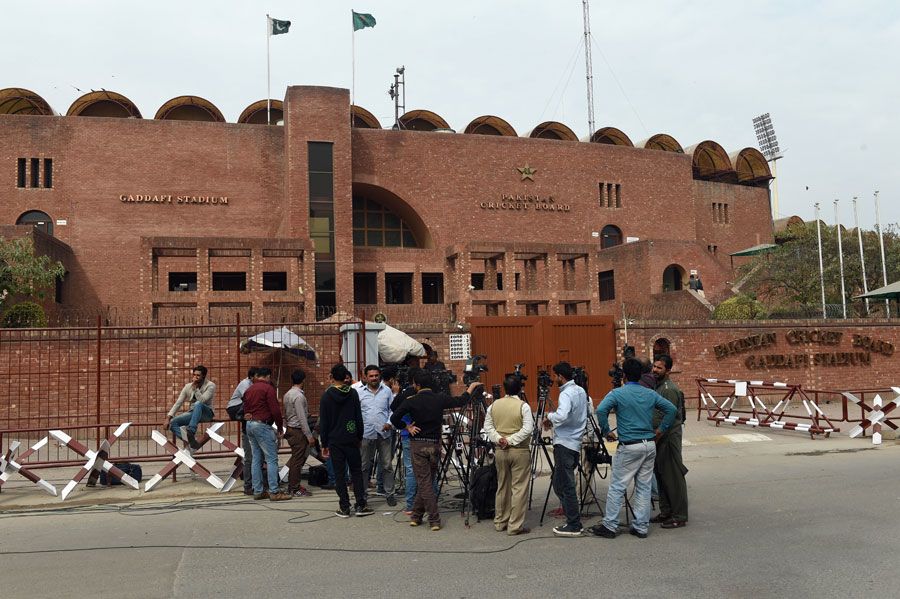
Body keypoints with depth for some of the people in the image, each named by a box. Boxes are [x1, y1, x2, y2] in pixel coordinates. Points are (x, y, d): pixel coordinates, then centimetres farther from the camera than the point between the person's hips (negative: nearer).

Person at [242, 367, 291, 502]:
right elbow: (275, 410, -14)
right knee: (272, 459, -6)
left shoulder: (249, 389, 17)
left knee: (256, 459, 11)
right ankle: (274, 492, -9)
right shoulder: (268, 388, -9)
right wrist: (280, 428, -5)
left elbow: (245, 410, 19)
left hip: (249, 425, 9)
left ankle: (257, 491, 13)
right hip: (263, 425, -8)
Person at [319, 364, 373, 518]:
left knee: (339, 474, 4)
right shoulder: (353, 393, -2)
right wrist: (360, 437, 11)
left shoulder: (327, 395, -5)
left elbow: (323, 422, -2)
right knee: (356, 472, 9)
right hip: (351, 439, 1)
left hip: (335, 441, -1)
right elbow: (359, 417, 1)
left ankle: (344, 508, 6)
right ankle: (361, 505, 7)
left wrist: (324, 444, 4)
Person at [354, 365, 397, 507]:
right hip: (366, 433, -1)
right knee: (364, 466, 6)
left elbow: (392, 409, 10)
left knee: (387, 465, 7)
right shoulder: (359, 391, 2)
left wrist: (389, 422, -6)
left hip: (384, 433, 1)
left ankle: (389, 493, 17)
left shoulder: (387, 390, 6)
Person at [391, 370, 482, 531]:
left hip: (418, 445, -3)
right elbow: (461, 401, 12)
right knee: (426, 481, 14)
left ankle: (434, 519, -3)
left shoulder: (411, 401, -10)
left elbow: (394, 418, -16)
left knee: (424, 483, 0)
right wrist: (472, 387, 28)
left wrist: (406, 427, 1)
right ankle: (416, 515, 20)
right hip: (435, 444, 3)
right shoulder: (440, 399, -2)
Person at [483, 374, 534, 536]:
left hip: (500, 451, 5)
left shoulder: (493, 405, 4)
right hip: (520, 451, -5)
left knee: (502, 487, 15)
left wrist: (498, 439, -6)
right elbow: (528, 429, -17)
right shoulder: (523, 406, -9)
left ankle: (500, 522, 23)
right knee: (519, 489, 0)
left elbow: (487, 426, 4)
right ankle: (515, 526, 1)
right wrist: (511, 440, -14)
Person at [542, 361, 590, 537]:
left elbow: (561, 416, -34)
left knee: (566, 486, -4)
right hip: (576, 444, 9)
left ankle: (574, 525, 0)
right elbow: (588, 410, 24)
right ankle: (573, 520, 18)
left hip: (564, 444, -9)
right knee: (560, 484, 15)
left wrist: (549, 416, -12)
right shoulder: (581, 391, 12)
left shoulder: (566, 394, -16)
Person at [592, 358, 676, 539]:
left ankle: (609, 526, 5)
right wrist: (661, 429, 13)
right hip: (649, 445, 5)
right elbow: (671, 409, 8)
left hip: (629, 447, -5)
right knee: (644, 487, 11)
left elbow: (601, 410, -22)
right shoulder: (651, 394, 8)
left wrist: (605, 431, -10)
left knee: (617, 487, 2)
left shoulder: (617, 393, -8)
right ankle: (641, 527, 14)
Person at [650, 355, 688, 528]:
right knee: (661, 475, 14)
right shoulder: (658, 386, 13)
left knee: (674, 478, -4)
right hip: (660, 438, 10)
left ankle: (680, 517, 3)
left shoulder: (670, 389, -17)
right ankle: (666, 512, 24)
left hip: (669, 438, -10)